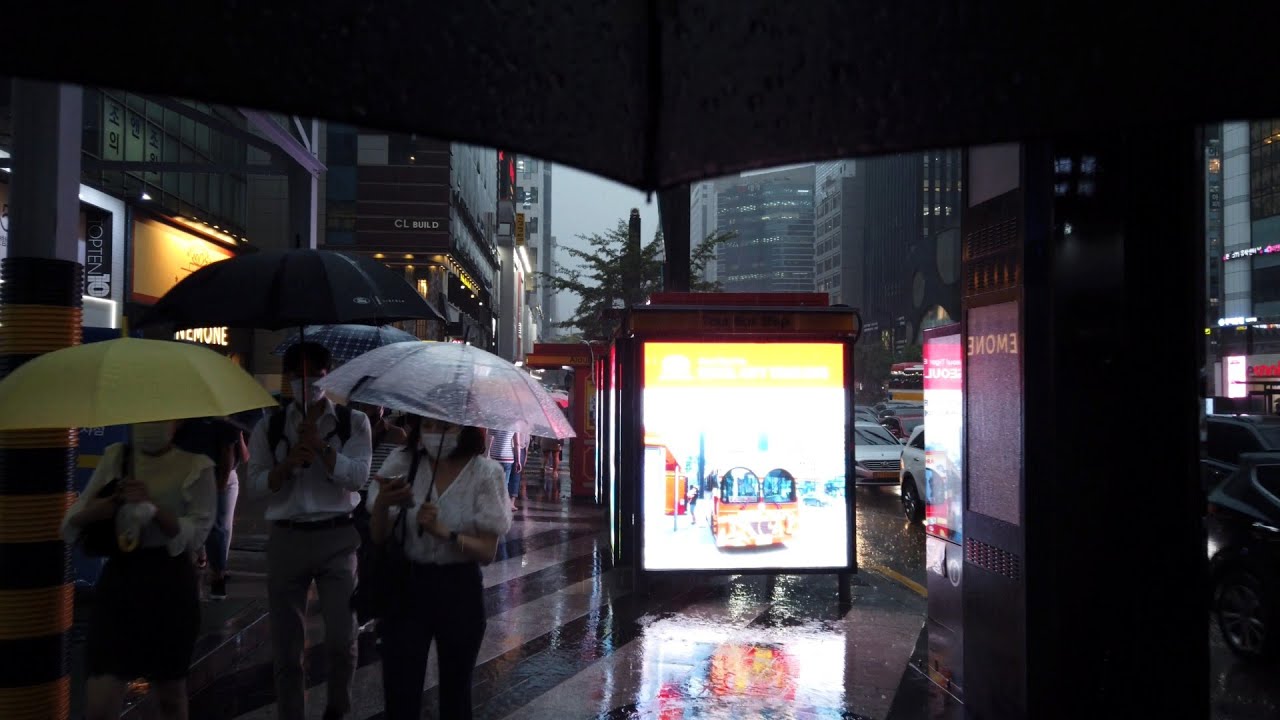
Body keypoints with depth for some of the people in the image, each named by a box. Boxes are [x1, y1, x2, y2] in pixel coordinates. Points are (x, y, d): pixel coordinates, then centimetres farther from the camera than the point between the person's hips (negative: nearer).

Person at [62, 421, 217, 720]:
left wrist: (153, 506, -24)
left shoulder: (195, 466, -2)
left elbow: (196, 533, -9)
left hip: (170, 585, -2)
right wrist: (109, 503, -12)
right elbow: (72, 521, 10)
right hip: (119, 580, 2)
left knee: (170, 696, 14)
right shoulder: (115, 457, 8)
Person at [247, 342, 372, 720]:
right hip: (286, 538, 2)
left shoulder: (353, 422, 2)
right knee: (287, 646, 10)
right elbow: (254, 484, 2)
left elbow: (358, 476, -9)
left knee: (341, 639, -2)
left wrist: (321, 447, -19)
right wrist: (288, 464, -15)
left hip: (338, 537, -1)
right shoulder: (269, 427, 6)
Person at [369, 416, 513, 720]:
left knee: (455, 690, 16)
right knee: (399, 694, 1)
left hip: (460, 591, -1)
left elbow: (488, 553, -11)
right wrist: (381, 504, -22)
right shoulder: (402, 464, -4)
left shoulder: (484, 473, -9)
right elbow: (379, 539, -2)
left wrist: (445, 533, -27)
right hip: (406, 586, 1)